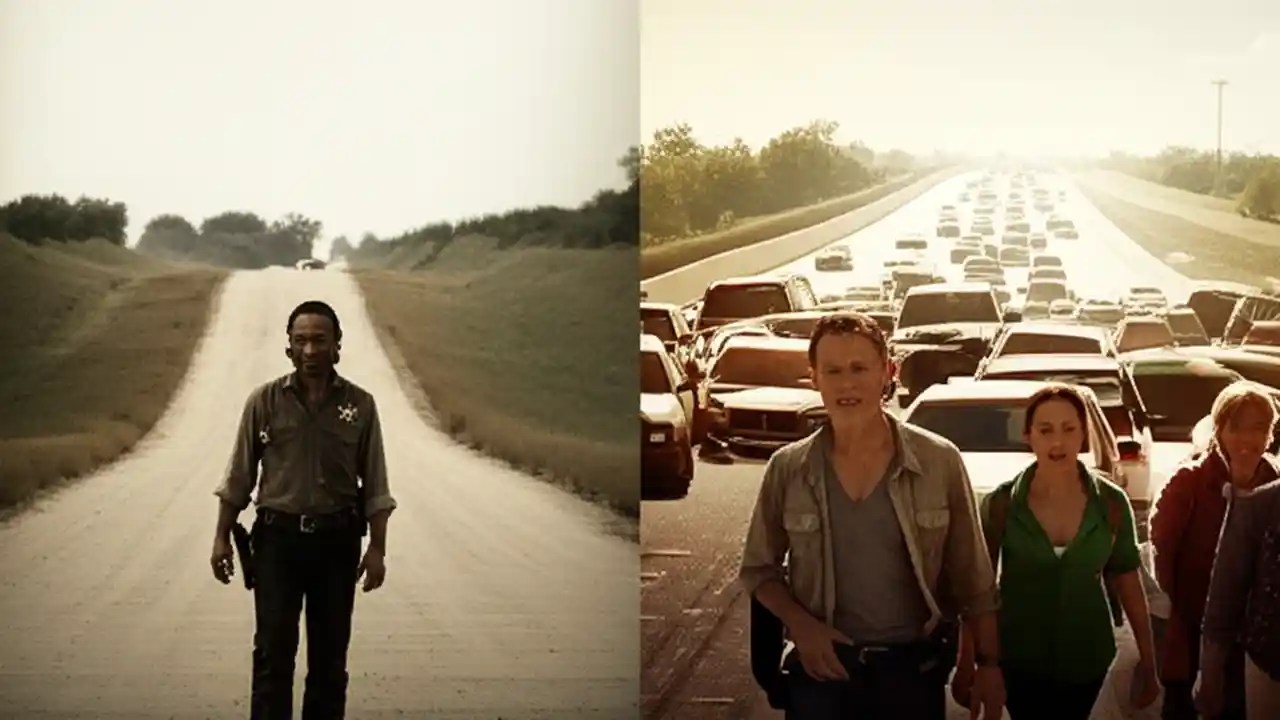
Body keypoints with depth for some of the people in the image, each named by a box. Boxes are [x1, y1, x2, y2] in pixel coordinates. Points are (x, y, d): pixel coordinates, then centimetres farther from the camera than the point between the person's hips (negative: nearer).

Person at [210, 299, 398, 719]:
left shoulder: (360, 405, 0)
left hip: (337, 541, 1)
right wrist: (222, 537, 0)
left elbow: (375, 487, 2)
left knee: (330, 655, 8)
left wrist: (377, 548, -3)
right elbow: (239, 478, 4)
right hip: (278, 538, -1)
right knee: (273, 652, -3)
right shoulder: (264, 401, -1)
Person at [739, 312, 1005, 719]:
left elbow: (972, 578, 1)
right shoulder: (787, 470, -4)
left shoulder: (939, 461, -6)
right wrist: (800, 625, -10)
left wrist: (989, 663, 0)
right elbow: (758, 568, 6)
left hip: (915, 666, 0)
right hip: (821, 666, 0)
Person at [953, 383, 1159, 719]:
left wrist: (1147, 660, 0)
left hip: (1086, 657, 2)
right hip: (1021, 660, -2)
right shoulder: (1000, 503, -10)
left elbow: (1128, 582, 1)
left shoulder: (1111, 502, -6)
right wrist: (966, 663, -7)